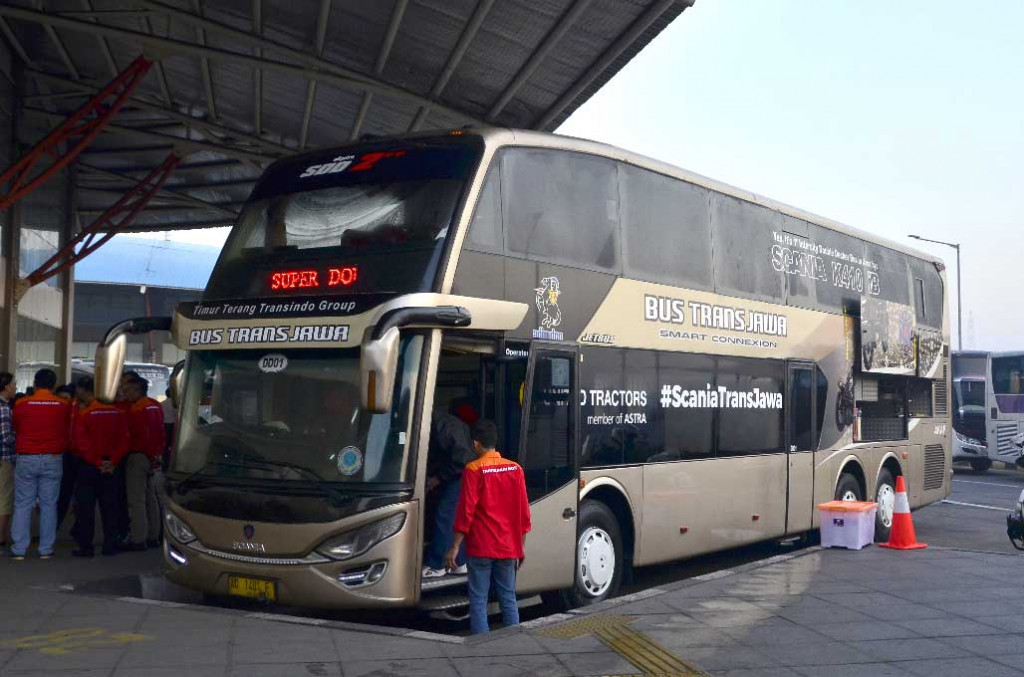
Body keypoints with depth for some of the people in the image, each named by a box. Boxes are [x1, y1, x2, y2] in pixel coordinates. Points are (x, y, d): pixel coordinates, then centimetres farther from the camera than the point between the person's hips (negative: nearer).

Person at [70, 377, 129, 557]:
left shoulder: (82, 414, -9)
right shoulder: (117, 413, 2)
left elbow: (80, 443, -13)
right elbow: (123, 441, -2)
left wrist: (96, 462, -8)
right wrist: (113, 461, -4)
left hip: (87, 467, -3)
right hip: (110, 467, 4)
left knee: (85, 508, 3)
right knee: (109, 507, 9)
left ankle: (85, 547, 4)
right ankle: (110, 545, 11)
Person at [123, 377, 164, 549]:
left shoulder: (136, 409, -14)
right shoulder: (156, 406, 12)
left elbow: (140, 435, -16)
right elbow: (160, 432, 14)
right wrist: (159, 454, 15)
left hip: (138, 456, -9)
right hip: (152, 457, 9)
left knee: (136, 500, -6)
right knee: (150, 498, 14)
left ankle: (138, 539, -6)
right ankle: (153, 536, 20)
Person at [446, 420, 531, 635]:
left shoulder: (473, 470, -8)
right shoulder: (515, 469, 5)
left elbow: (466, 512, -11)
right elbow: (524, 513, 7)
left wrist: (455, 547, -5)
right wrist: (520, 547, 15)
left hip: (480, 548, -4)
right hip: (508, 548, 4)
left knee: (478, 601, 1)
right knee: (509, 600, 10)